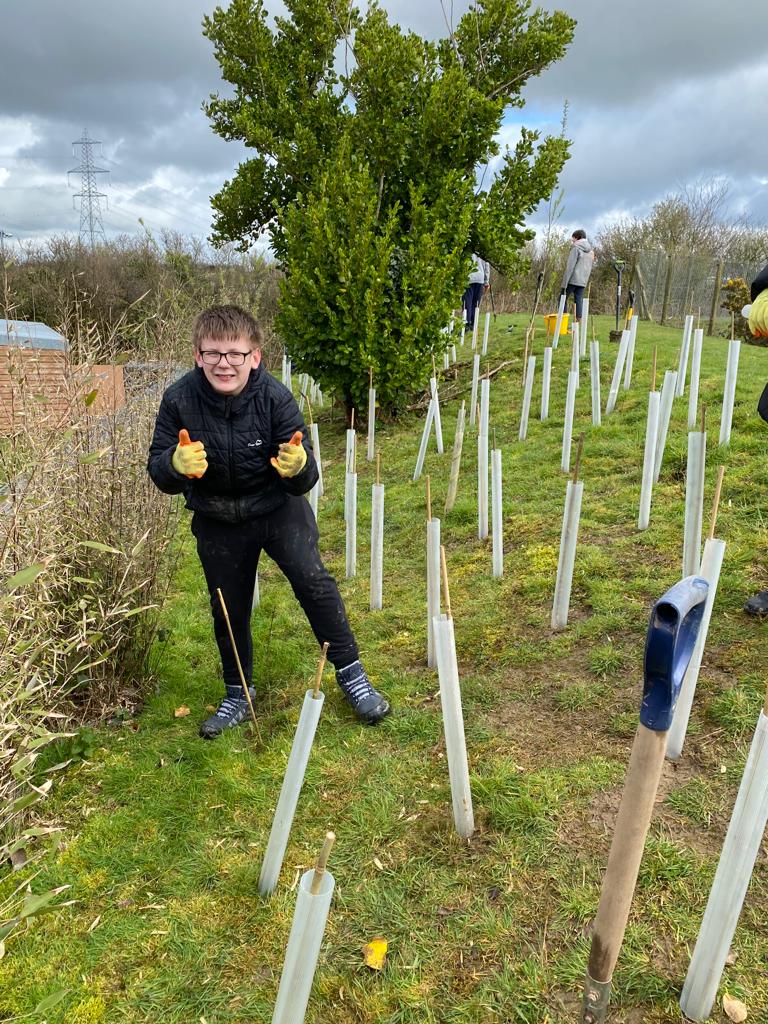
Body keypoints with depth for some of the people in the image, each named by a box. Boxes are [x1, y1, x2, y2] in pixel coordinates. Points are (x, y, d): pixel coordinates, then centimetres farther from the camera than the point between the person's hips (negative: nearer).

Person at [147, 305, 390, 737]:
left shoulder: (276, 397, -24)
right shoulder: (179, 400, -20)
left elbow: (304, 484, -21)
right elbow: (159, 473, -14)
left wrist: (298, 466, -45)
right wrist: (177, 463, -37)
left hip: (278, 507, -2)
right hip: (217, 520, 2)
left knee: (312, 578, -20)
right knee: (228, 608, 11)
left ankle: (351, 672, 1)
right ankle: (238, 694, 34)